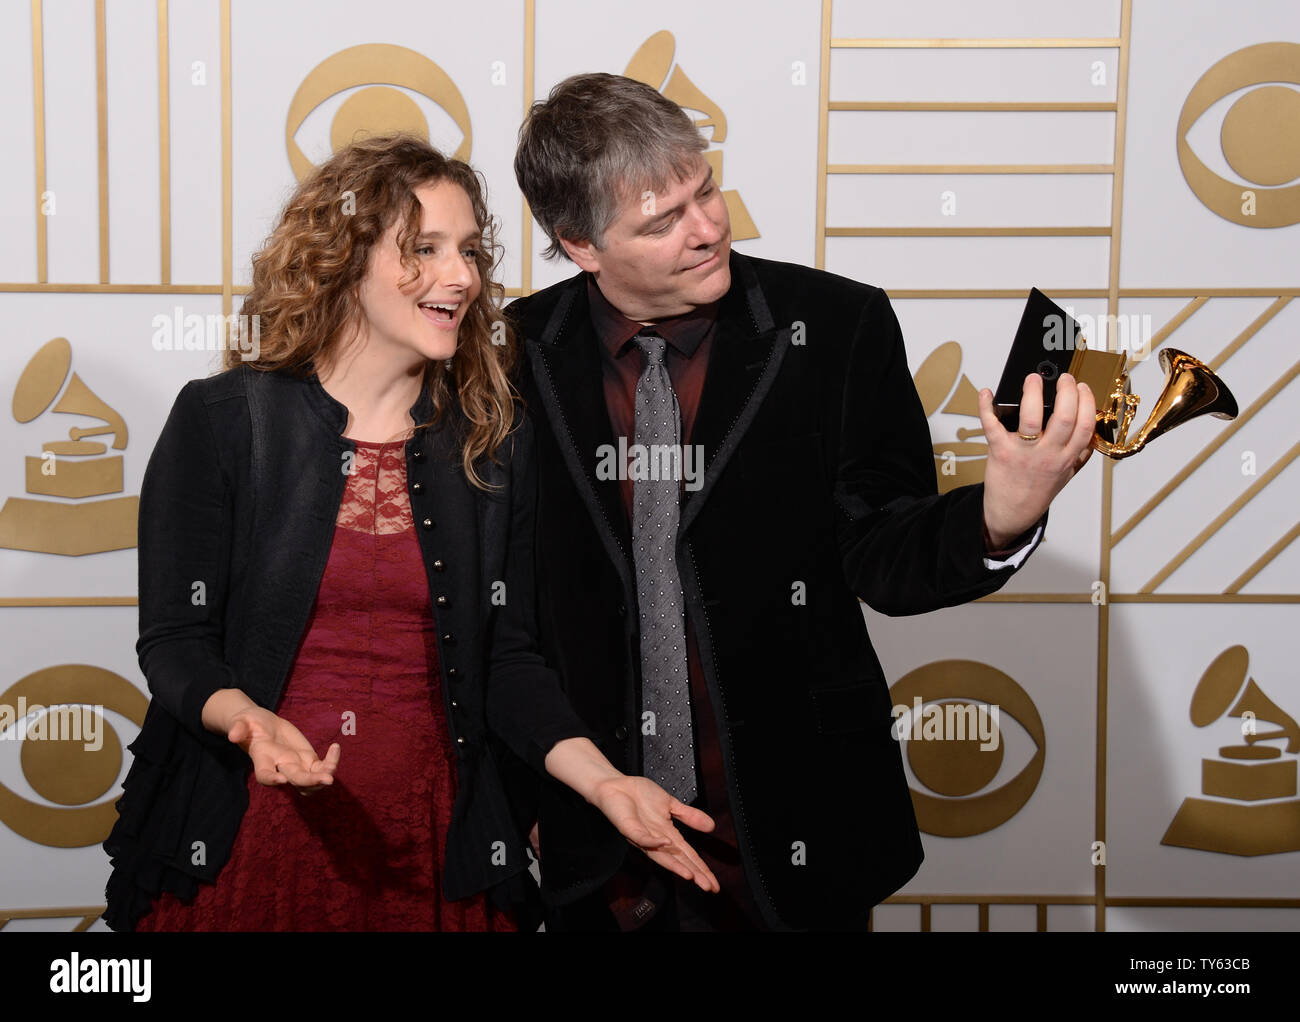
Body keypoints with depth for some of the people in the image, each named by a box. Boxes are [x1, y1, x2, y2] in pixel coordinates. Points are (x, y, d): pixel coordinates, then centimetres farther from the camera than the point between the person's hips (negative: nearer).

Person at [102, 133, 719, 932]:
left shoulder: (496, 443, 4)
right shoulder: (220, 420, -4)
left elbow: (506, 656, 4)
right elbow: (174, 641, -5)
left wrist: (603, 780, -11)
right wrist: (248, 720, -26)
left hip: (430, 843, 2)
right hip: (244, 837, -2)